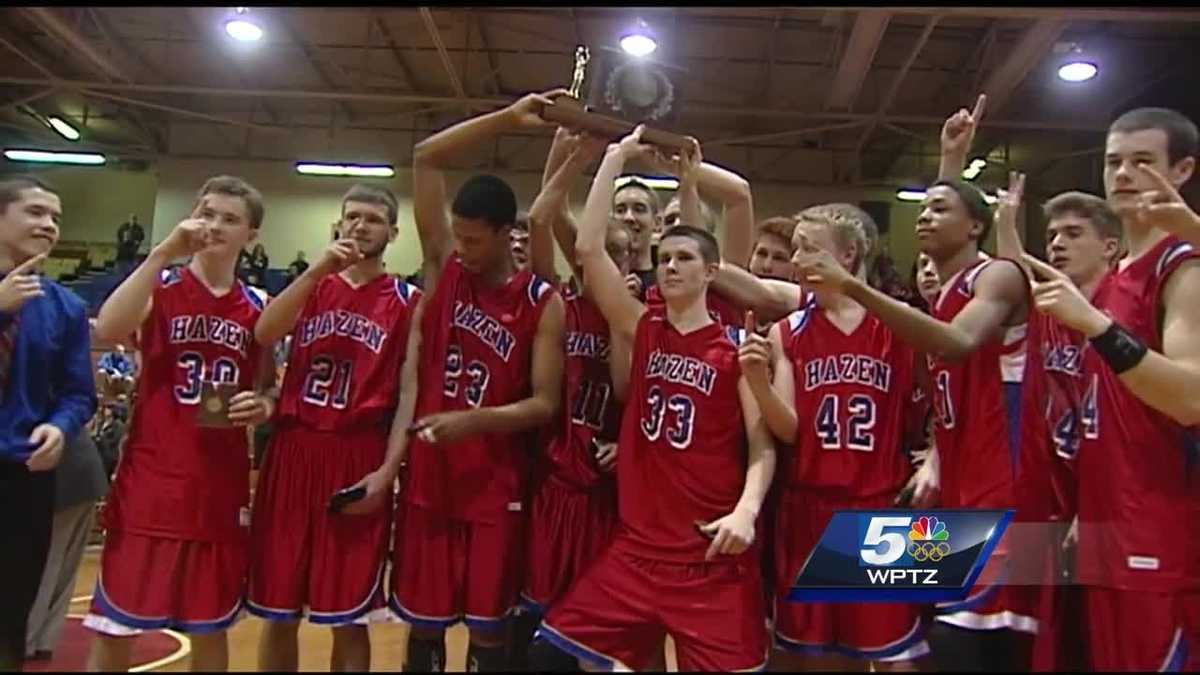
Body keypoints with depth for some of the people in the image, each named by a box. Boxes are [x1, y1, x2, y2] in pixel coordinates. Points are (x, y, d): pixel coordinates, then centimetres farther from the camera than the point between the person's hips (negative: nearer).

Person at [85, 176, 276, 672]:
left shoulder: (257, 307, 7)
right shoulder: (162, 287, -1)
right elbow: (107, 330, -22)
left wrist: (263, 406, -7)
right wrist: (163, 252, -23)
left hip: (220, 490, 3)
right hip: (149, 484, -2)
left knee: (210, 628, 13)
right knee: (114, 627, 6)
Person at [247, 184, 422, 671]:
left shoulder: (406, 302, 3)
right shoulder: (313, 285, 13)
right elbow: (264, 334, -7)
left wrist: (387, 470, -11)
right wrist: (319, 269, -13)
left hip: (359, 462, -3)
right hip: (292, 453, 3)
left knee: (348, 618, 4)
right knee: (278, 612, 11)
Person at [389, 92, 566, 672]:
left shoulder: (543, 302, -7)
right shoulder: (444, 267, 1)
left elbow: (545, 404, -9)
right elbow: (426, 158, -1)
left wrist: (476, 420, -26)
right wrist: (508, 119, -7)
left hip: (497, 486, -2)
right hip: (428, 477, 3)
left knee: (488, 626, 9)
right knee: (423, 622, 12)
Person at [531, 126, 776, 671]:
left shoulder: (737, 347, -2)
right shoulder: (642, 331, 5)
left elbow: (762, 446, -3)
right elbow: (588, 249, -3)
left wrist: (746, 511, -21)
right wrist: (617, 156, 0)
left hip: (714, 554, -3)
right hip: (637, 547, 3)